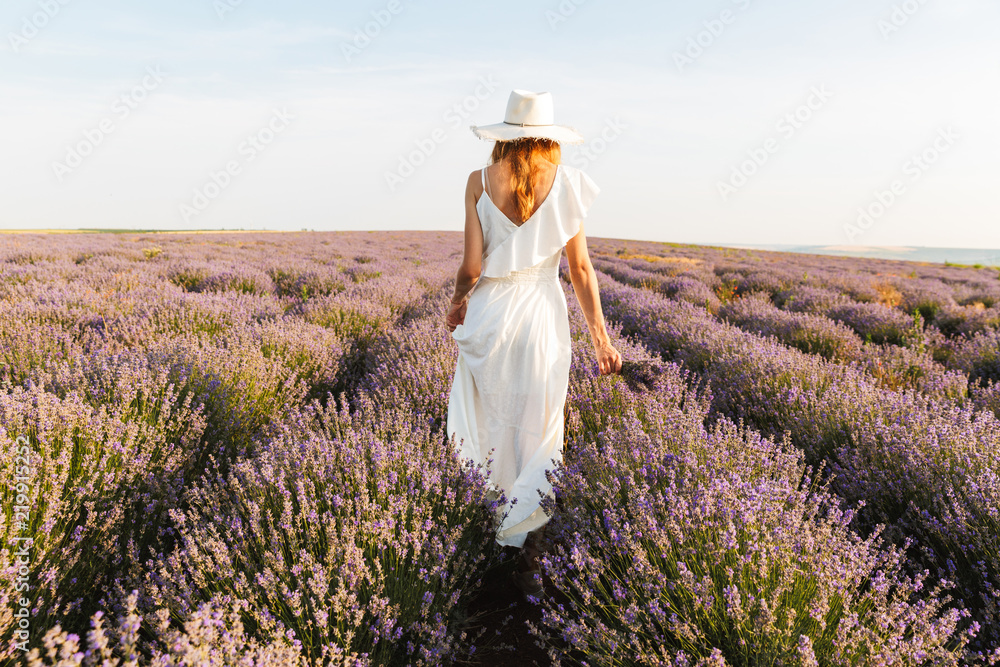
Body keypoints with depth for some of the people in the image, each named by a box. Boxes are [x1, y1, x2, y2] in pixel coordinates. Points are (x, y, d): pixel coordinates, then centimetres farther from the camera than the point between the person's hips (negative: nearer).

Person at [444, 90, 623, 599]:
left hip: (489, 315, 0)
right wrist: (601, 338, 5)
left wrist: (458, 302, 15)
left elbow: (471, 267, -6)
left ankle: (485, 536, 26)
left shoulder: (479, 182, -3)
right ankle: (530, 559, 16)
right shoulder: (566, 184, -1)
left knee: (488, 427, 16)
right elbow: (581, 268, -2)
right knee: (537, 436, 10)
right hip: (542, 316, 0)